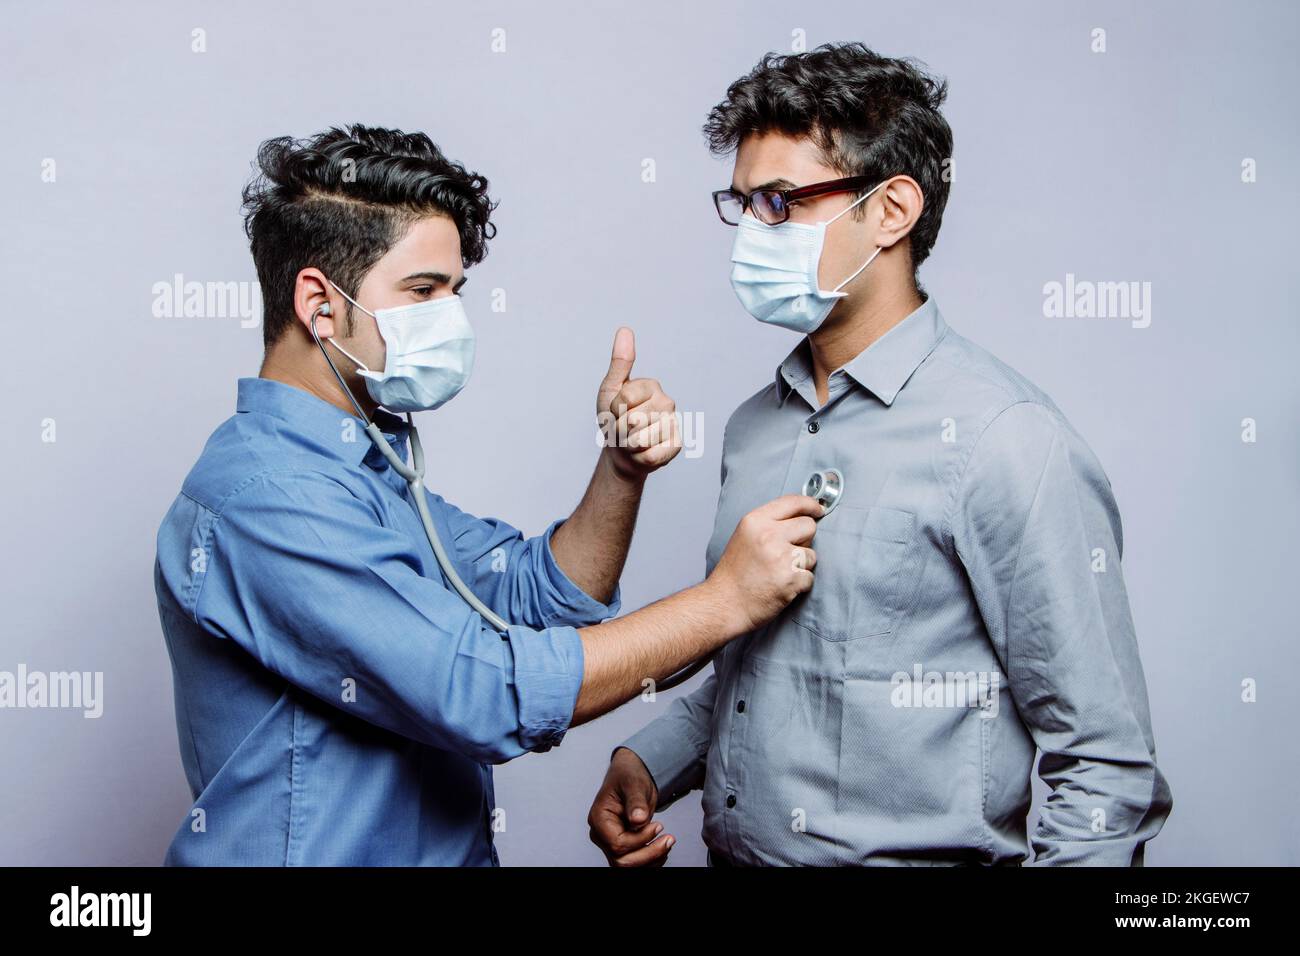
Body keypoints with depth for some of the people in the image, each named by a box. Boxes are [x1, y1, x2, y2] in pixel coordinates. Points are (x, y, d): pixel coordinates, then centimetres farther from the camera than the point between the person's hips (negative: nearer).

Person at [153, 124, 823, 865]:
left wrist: (622, 470, -11)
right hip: (316, 854, -8)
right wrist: (726, 599, -20)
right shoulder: (263, 495, -22)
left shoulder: (366, 460, 9)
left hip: (445, 847, 8)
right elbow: (488, 694, -26)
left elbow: (539, 591, 6)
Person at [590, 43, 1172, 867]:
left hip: (914, 854, -6)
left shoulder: (1008, 442, -18)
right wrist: (650, 762, 1)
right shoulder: (756, 426, 4)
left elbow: (1108, 772, -17)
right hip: (731, 848, 7)